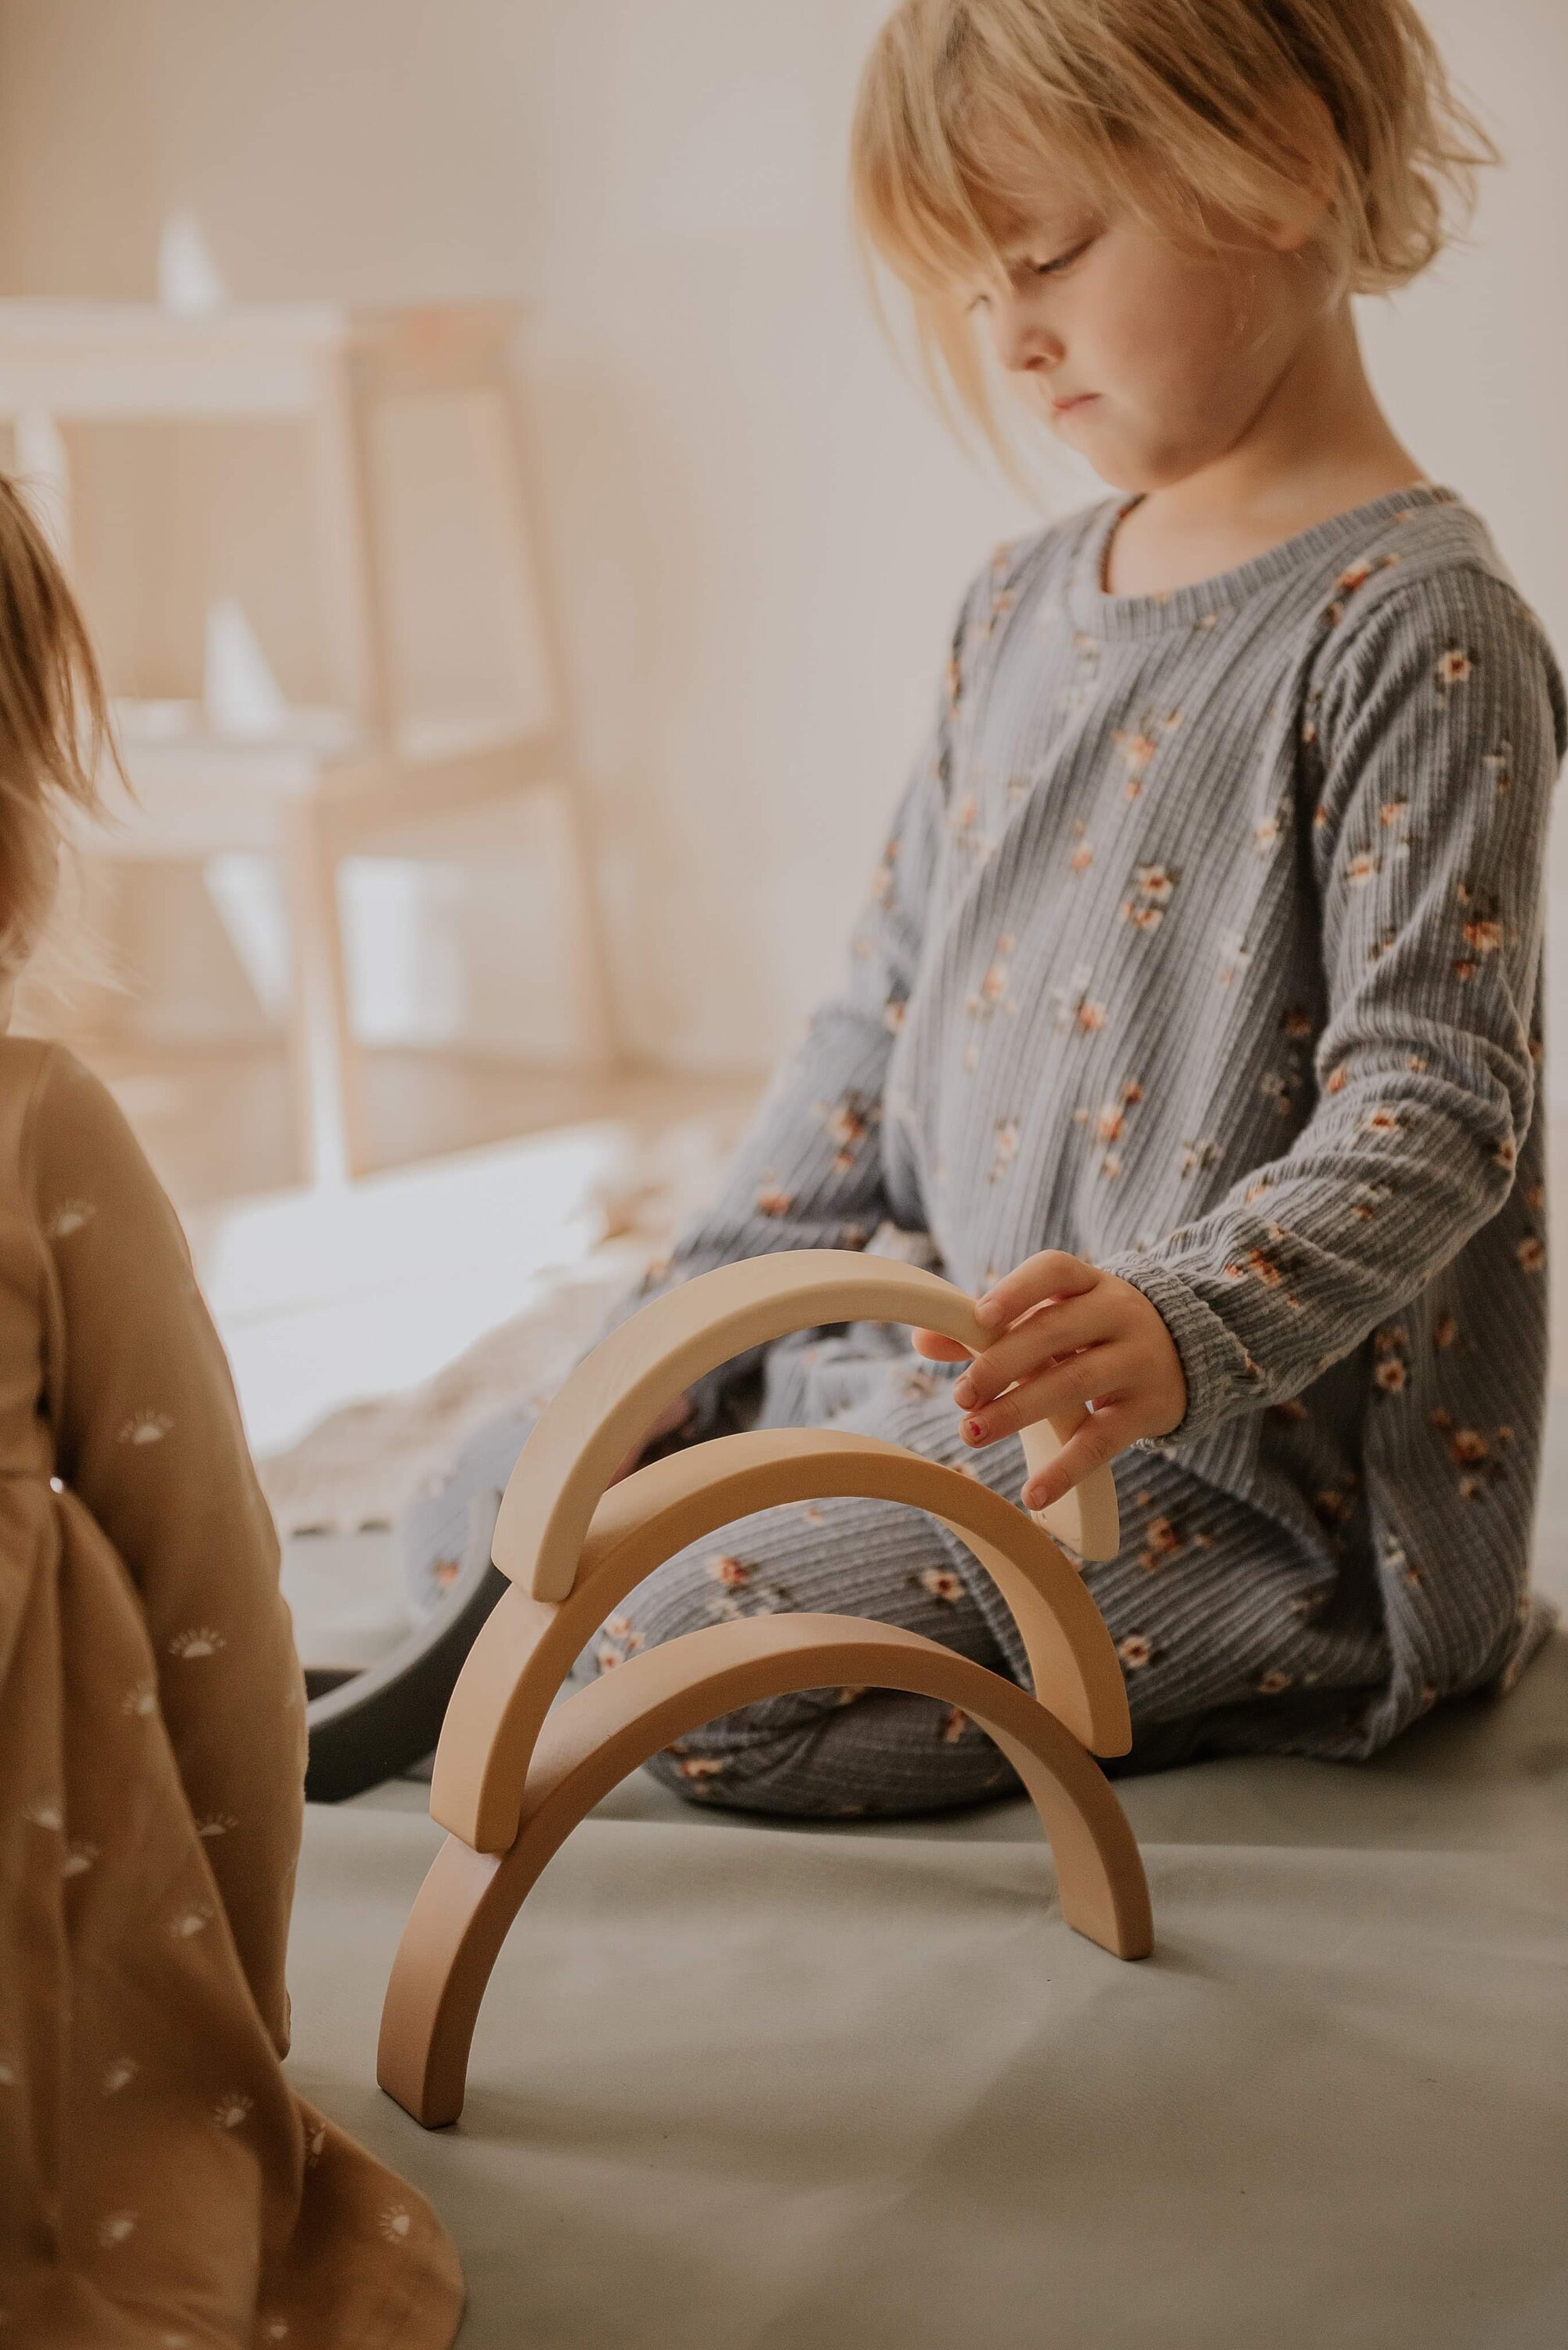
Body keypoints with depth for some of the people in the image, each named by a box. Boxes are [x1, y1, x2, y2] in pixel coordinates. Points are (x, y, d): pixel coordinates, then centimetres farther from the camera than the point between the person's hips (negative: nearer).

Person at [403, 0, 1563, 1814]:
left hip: (1251, 1462, -9)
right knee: (507, 1500, 13)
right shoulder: (1023, 608, 12)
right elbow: (885, 1020, 17)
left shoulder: (1414, 627, -16)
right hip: (973, 1370, 9)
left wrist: (1182, 1329, -40)